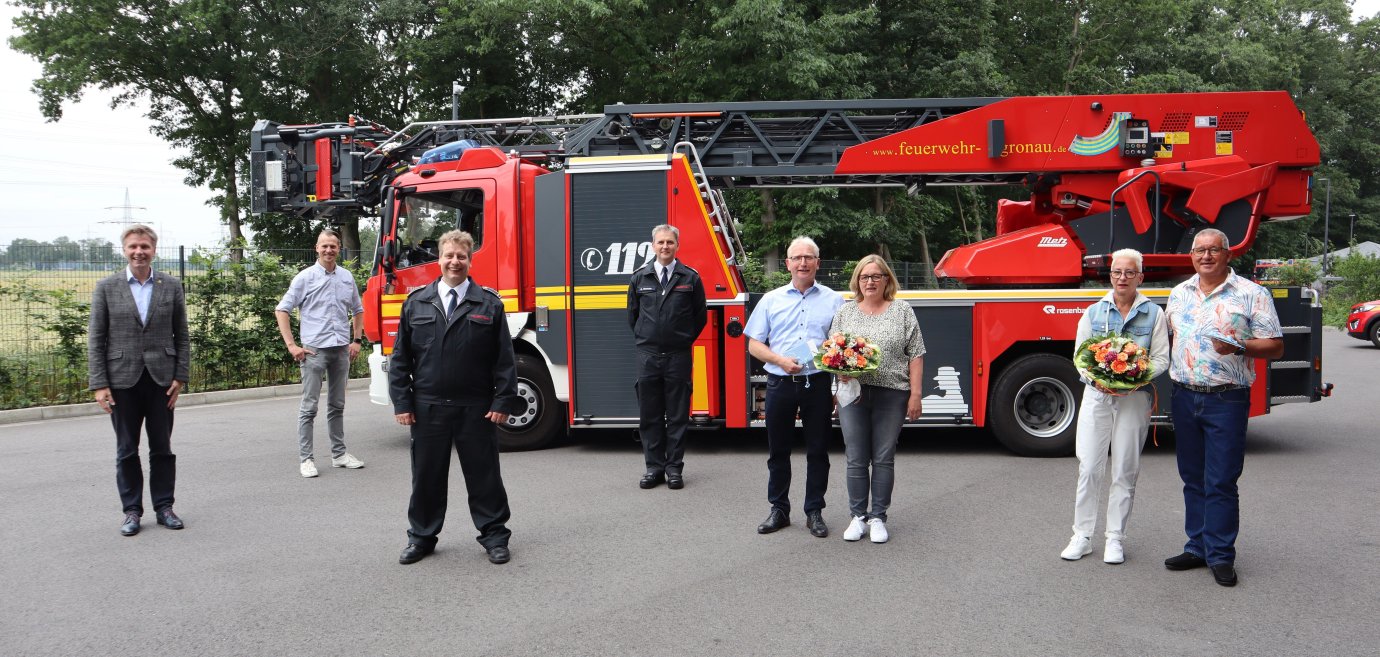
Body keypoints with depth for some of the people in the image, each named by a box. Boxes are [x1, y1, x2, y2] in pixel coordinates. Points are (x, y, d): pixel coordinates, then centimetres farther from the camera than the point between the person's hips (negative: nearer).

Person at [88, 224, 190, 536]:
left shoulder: (172, 286, 4)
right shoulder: (106, 287, 1)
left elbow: (182, 337, 6)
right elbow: (95, 339, 0)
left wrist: (180, 378, -1)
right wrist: (99, 384, -6)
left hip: (161, 379, 1)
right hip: (123, 380, 0)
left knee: (162, 448, 8)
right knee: (127, 450, 8)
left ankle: (164, 507, 18)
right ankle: (132, 511, 17)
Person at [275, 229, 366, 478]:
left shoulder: (347, 277, 10)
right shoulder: (305, 277, -3)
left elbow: (357, 310, 22)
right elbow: (282, 310, -3)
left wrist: (356, 341, 11)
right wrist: (291, 345, -9)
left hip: (341, 350, 4)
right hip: (314, 350, -4)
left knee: (337, 405, 13)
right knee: (309, 407, -1)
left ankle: (339, 454, 22)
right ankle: (305, 459, 4)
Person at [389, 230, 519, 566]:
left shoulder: (489, 304, 1)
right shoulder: (416, 303, 6)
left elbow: (504, 358, 0)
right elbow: (401, 358, 7)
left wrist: (503, 401, -6)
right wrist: (401, 402, 1)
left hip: (476, 408, -1)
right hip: (427, 408, 2)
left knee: (484, 474, 7)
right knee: (427, 475, 11)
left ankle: (494, 535, 19)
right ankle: (422, 536, 26)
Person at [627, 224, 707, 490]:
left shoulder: (690, 278, 0)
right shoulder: (640, 278, 6)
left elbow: (700, 316, 9)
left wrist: (684, 340, 9)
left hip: (678, 357, -2)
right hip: (647, 356, 2)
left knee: (677, 416, 4)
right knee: (649, 415, 5)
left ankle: (674, 468, 10)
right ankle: (654, 467, 13)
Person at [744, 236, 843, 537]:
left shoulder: (834, 300, 6)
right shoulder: (771, 300, 8)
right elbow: (754, 344, 6)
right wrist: (781, 361, -11)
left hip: (818, 384, -1)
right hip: (780, 384, 1)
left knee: (818, 451, 5)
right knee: (778, 451, 8)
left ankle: (814, 512, 17)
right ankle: (779, 509, 21)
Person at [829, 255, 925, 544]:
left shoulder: (902, 311, 4)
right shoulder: (845, 312, 9)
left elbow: (915, 355, 1)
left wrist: (915, 394, -5)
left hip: (891, 394, -1)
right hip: (853, 393, 2)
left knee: (884, 458, 4)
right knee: (856, 459, 4)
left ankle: (878, 518, 14)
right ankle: (858, 517, 15)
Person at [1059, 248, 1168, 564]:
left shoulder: (1153, 314, 5)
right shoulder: (1093, 312, 8)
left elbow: (1161, 359, 2)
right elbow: (1079, 356, 8)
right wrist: (1095, 380, -11)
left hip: (1135, 398, -1)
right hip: (1097, 395, 1)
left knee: (1125, 472, 5)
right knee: (1089, 468, -2)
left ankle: (1115, 538, 15)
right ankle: (1082, 537, 7)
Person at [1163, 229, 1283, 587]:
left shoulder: (1251, 294, -3)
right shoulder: (1178, 294, 12)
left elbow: (1275, 346, -5)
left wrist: (1239, 347, -23)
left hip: (1226, 400, -5)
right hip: (1184, 397, 5)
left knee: (1221, 482, -2)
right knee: (1193, 478, 12)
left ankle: (1221, 556, 8)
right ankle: (1197, 548, 21)